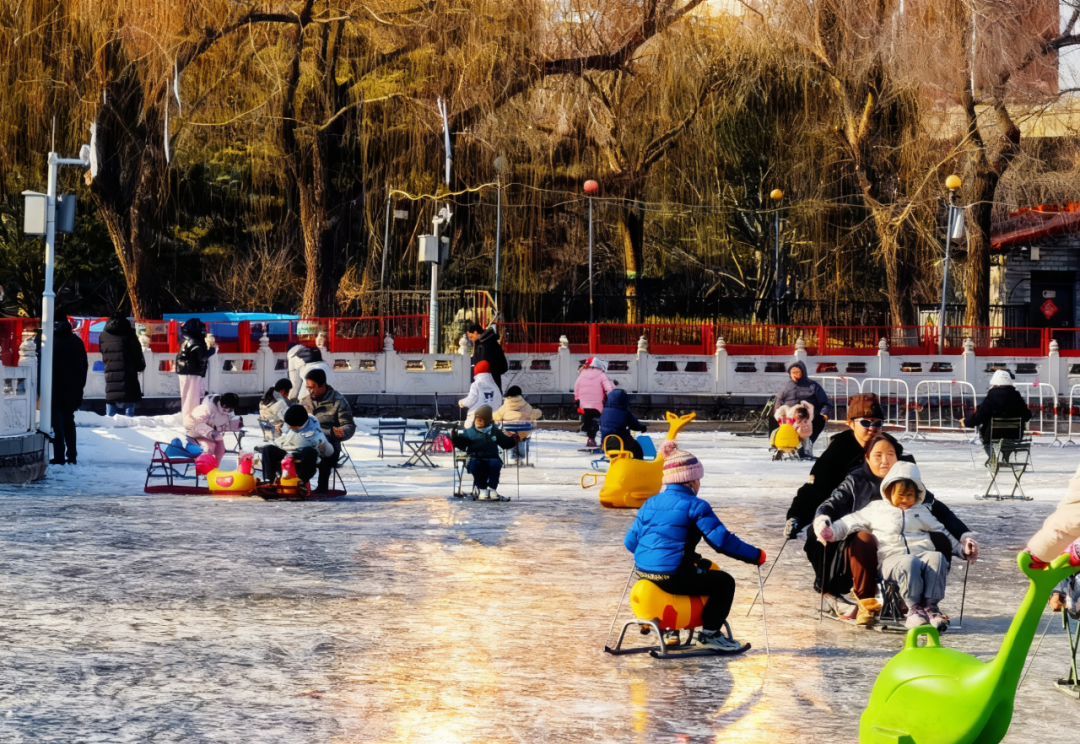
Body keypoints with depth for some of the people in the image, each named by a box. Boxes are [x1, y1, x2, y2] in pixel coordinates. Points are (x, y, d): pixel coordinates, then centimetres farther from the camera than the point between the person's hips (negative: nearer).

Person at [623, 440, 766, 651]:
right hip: (672, 576, -8)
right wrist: (756, 555, -6)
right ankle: (710, 633, 11)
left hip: (643, 571, 8)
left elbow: (630, 541, 13)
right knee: (724, 582, 9)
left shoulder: (650, 504, 12)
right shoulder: (694, 506, -8)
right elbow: (722, 540, -15)